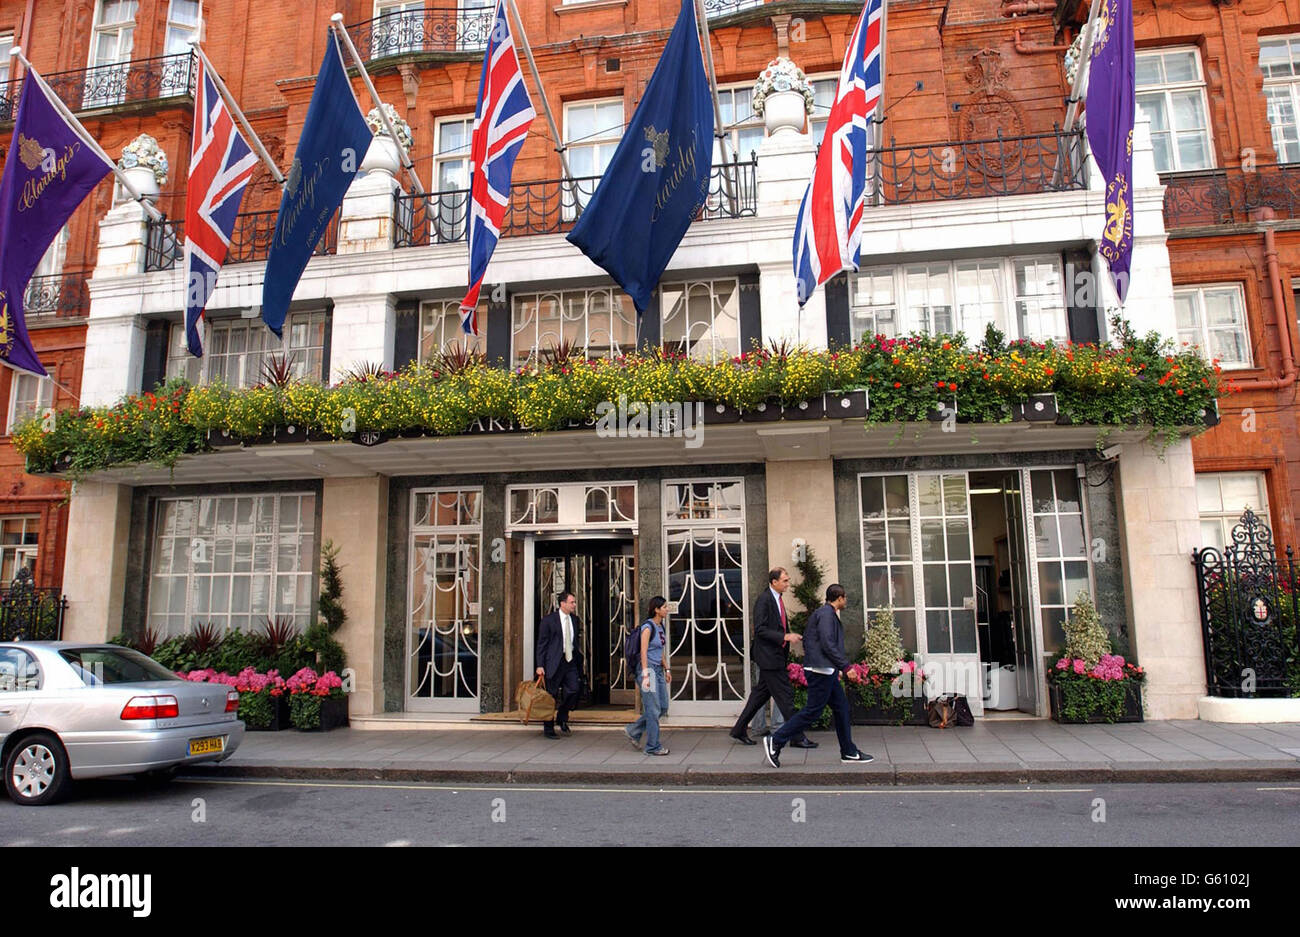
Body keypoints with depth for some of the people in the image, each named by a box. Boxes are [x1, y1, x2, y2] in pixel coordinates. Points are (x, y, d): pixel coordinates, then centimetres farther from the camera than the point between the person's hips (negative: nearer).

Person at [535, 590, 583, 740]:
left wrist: (579, 659, 14)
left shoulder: (575, 620, 11)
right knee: (551, 695, 3)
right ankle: (548, 728, 17)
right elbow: (541, 643, -6)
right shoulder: (549, 620, -6)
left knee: (573, 690, -6)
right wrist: (540, 665, -11)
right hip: (554, 663, -5)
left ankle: (562, 717, 21)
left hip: (571, 662, 5)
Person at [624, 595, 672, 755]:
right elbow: (643, 652, -17)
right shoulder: (648, 627, -13)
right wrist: (645, 675, -22)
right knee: (653, 709, -3)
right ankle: (653, 746, 7)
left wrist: (666, 670, 18)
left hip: (658, 670, 9)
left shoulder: (660, 627, 13)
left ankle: (633, 731, 21)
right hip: (648, 669, -9)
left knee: (663, 708, 9)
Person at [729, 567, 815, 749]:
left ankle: (739, 730, 24)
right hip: (768, 656, -10)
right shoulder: (764, 600, -16)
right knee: (785, 695, -5)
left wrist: (791, 635, 8)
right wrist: (784, 637, -24)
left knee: (761, 692, 15)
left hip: (775, 655, 10)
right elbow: (760, 629, -21)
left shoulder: (778, 598, 13)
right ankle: (797, 737, 3)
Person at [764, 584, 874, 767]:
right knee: (812, 711, -8)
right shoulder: (826, 613, -13)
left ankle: (849, 753, 18)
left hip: (826, 671, 11)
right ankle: (775, 741, -6)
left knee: (841, 707, 12)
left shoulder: (828, 613, 19)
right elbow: (828, 644, -22)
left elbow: (806, 640, 21)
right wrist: (845, 666, -18)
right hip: (821, 670, -11)